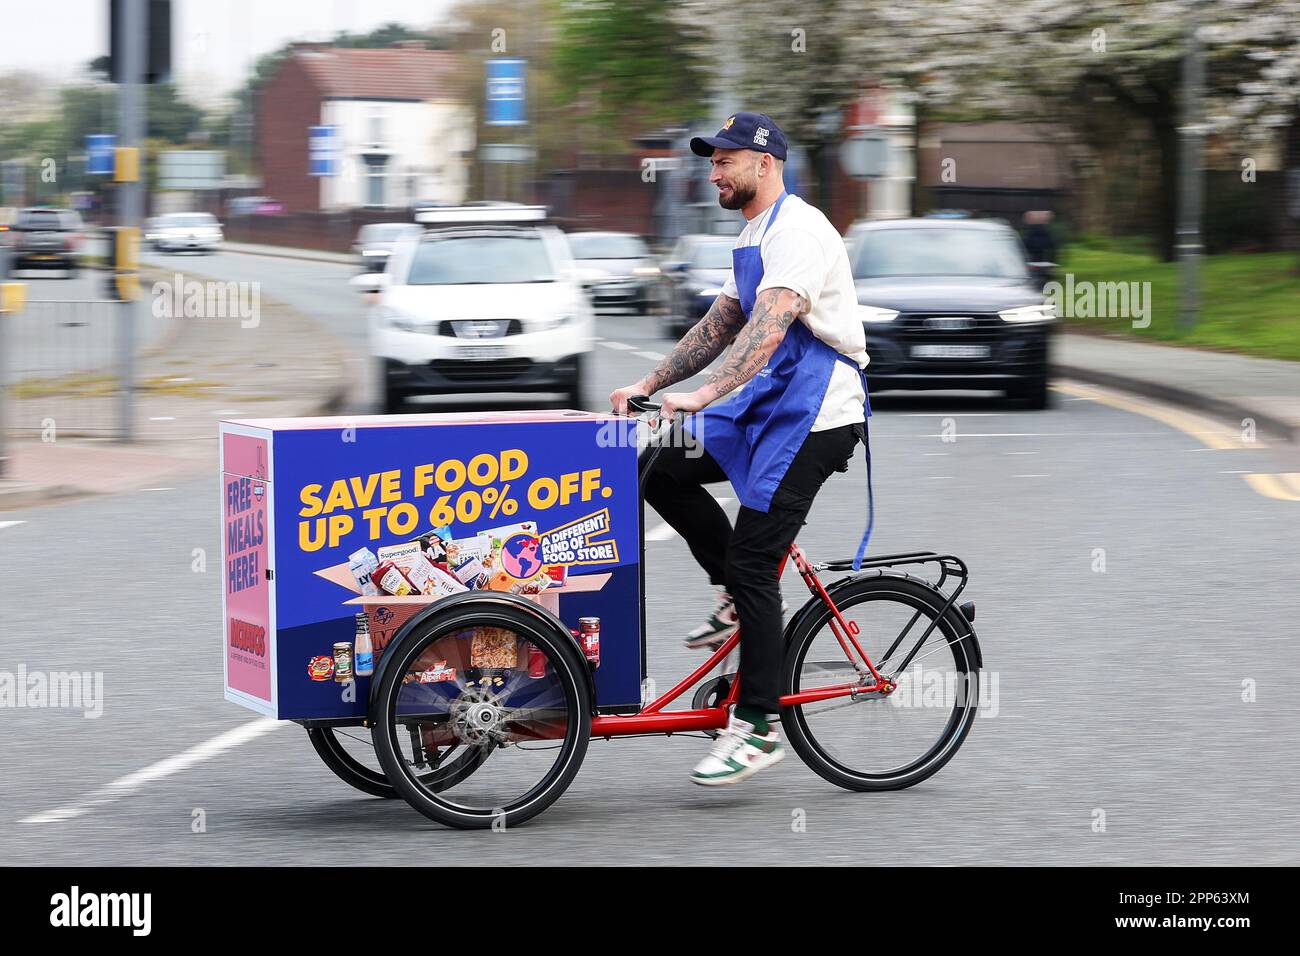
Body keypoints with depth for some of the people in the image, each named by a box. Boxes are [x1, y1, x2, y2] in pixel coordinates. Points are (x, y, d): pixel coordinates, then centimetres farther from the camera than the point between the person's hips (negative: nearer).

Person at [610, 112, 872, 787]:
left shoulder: (797, 232, -17)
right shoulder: (753, 237, 16)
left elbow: (769, 330, -31)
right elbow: (720, 326, 21)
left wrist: (704, 395, -41)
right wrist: (647, 387, 12)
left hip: (813, 415, -10)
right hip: (767, 405, 10)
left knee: (751, 564, -12)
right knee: (663, 471, 3)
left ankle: (757, 727, -7)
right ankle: (738, 600, 13)